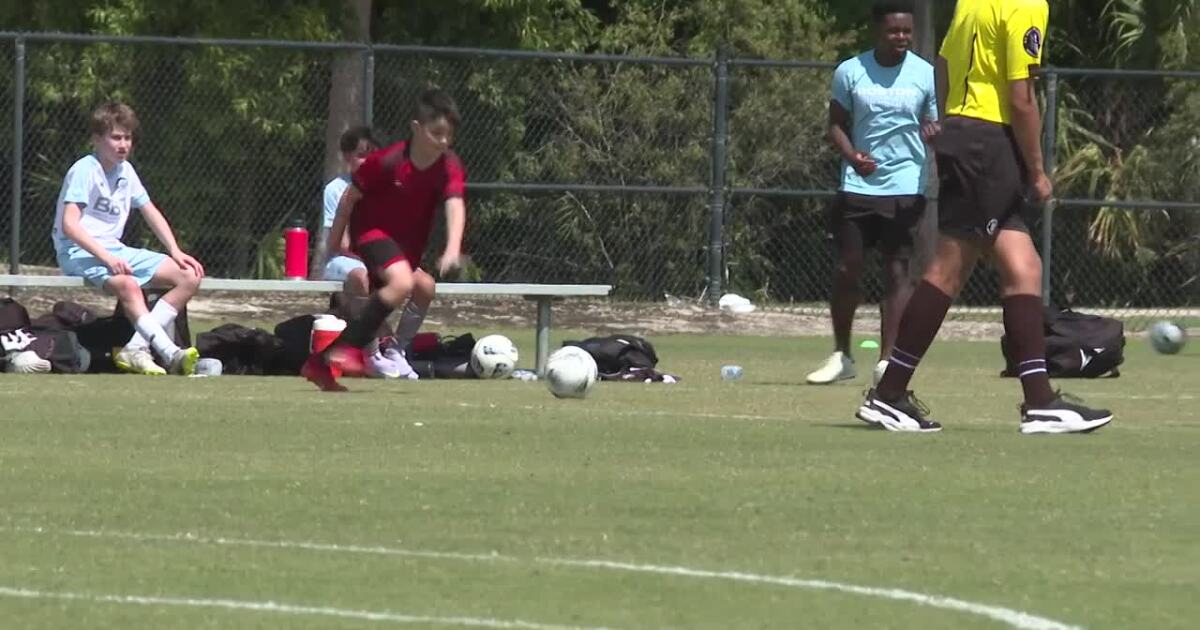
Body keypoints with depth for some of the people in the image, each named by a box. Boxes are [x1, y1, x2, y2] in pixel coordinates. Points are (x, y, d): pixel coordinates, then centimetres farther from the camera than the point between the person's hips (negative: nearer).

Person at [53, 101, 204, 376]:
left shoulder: (126, 171, 11)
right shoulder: (84, 171, -13)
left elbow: (151, 212, 21)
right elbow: (69, 225, -23)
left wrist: (176, 252, 9)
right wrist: (106, 257, -31)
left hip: (115, 250, 9)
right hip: (80, 251, -9)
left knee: (190, 276, -5)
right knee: (128, 284, -39)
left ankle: (136, 349, -19)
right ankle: (171, 354, -48)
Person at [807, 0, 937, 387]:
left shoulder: (926, 76, 1)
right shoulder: (849, 73, 2)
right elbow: (837, 124, 9)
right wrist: (852, 156, -11)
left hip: (906, 186, -1)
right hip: (858, 184, 1)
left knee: (898, 271, -4)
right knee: (847, 268, 1)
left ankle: (887, 362, -2)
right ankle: (841, 356, 15)